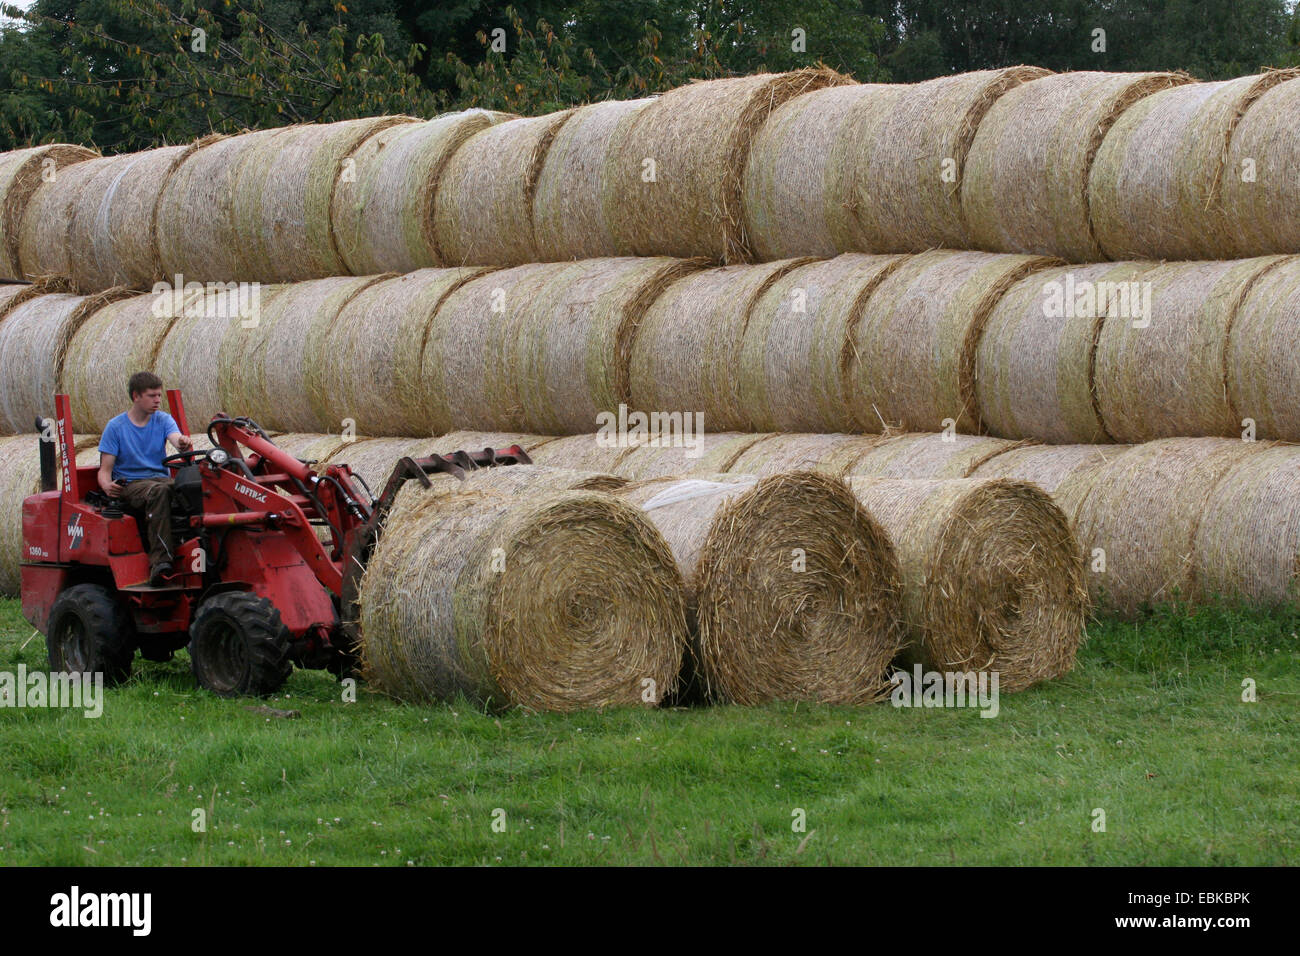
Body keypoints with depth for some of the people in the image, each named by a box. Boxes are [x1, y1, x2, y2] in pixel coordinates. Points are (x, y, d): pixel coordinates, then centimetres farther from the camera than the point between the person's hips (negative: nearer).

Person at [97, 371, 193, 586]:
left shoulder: (163, 420, 11)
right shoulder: (116, 427, 3)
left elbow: (175, 438, -11)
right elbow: (105, 469, 1)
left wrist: (183, 444, -37)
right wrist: (107, 486, -23)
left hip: (161, 478, 3)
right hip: (130, 484, -3)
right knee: (158, 492, -39)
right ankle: (160, 561, -50)